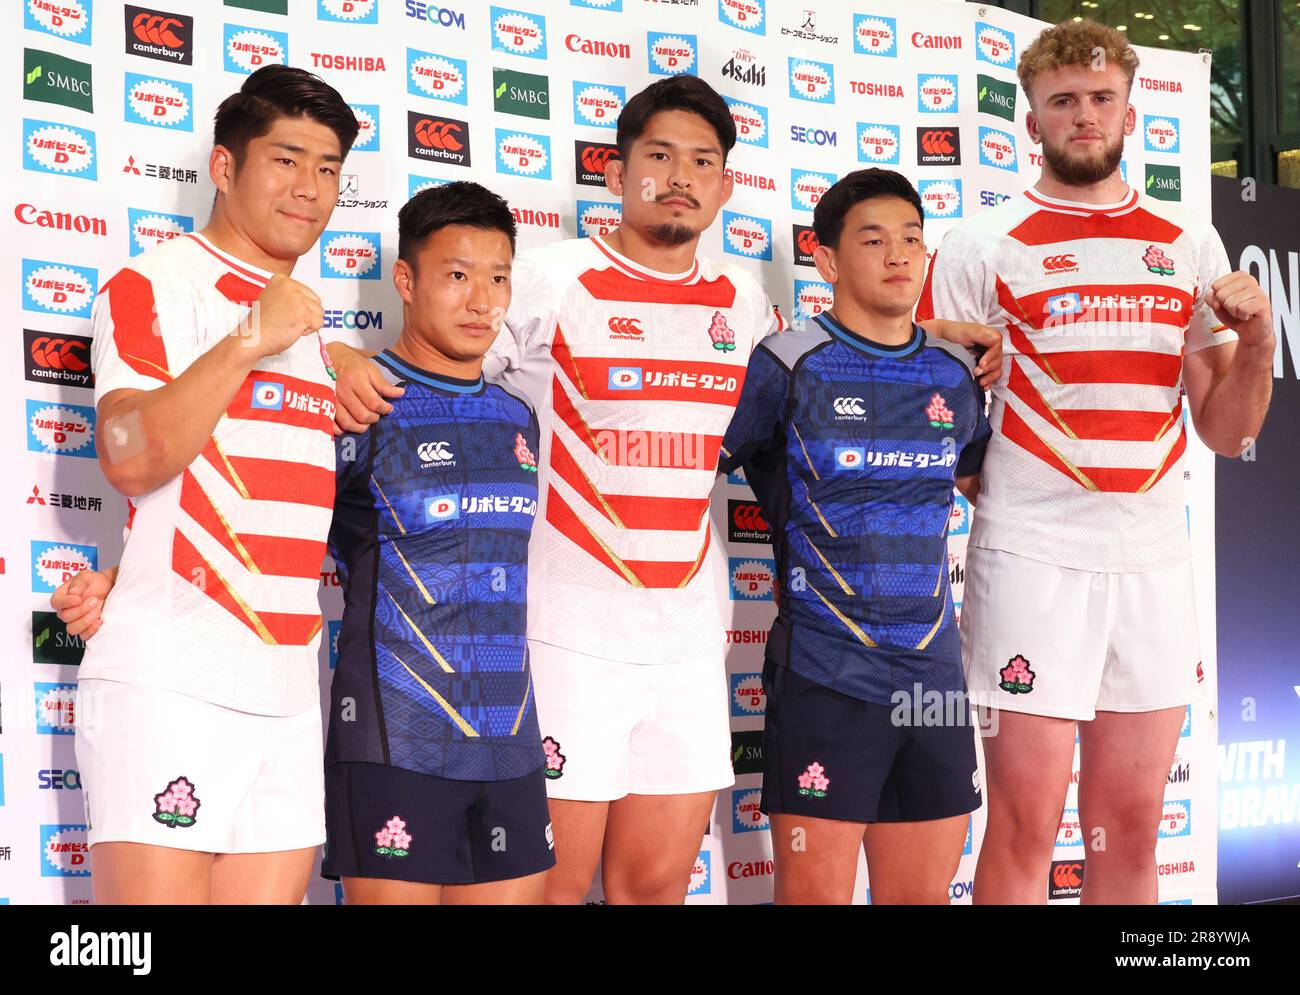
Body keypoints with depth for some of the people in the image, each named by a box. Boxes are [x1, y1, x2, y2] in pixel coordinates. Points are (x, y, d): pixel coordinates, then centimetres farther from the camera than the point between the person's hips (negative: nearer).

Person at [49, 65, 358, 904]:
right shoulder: (155, 287, -1)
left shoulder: (308, 321, 20)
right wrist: (249, 341, -17)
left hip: (288, 690, 7)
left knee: (273, 890, 5)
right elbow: (133, 457, -15)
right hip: (168, 679, -7)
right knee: (158, 892, -8)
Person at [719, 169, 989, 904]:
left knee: (924, 892, 9)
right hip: (825, 674, -5)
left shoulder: (957, 377, 10)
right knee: (815, 892, -3)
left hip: (934, 678, 5)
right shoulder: (789, 367, -4)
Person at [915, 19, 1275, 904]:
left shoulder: (1190, 244, 13)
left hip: (1155, 561, 4)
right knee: (1026, 826, -2)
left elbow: (1225, 430, 12)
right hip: (1032, 556, -4)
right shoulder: (984, 248, 2)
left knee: (1131, 826, 9)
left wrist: (1256, 341, -3)